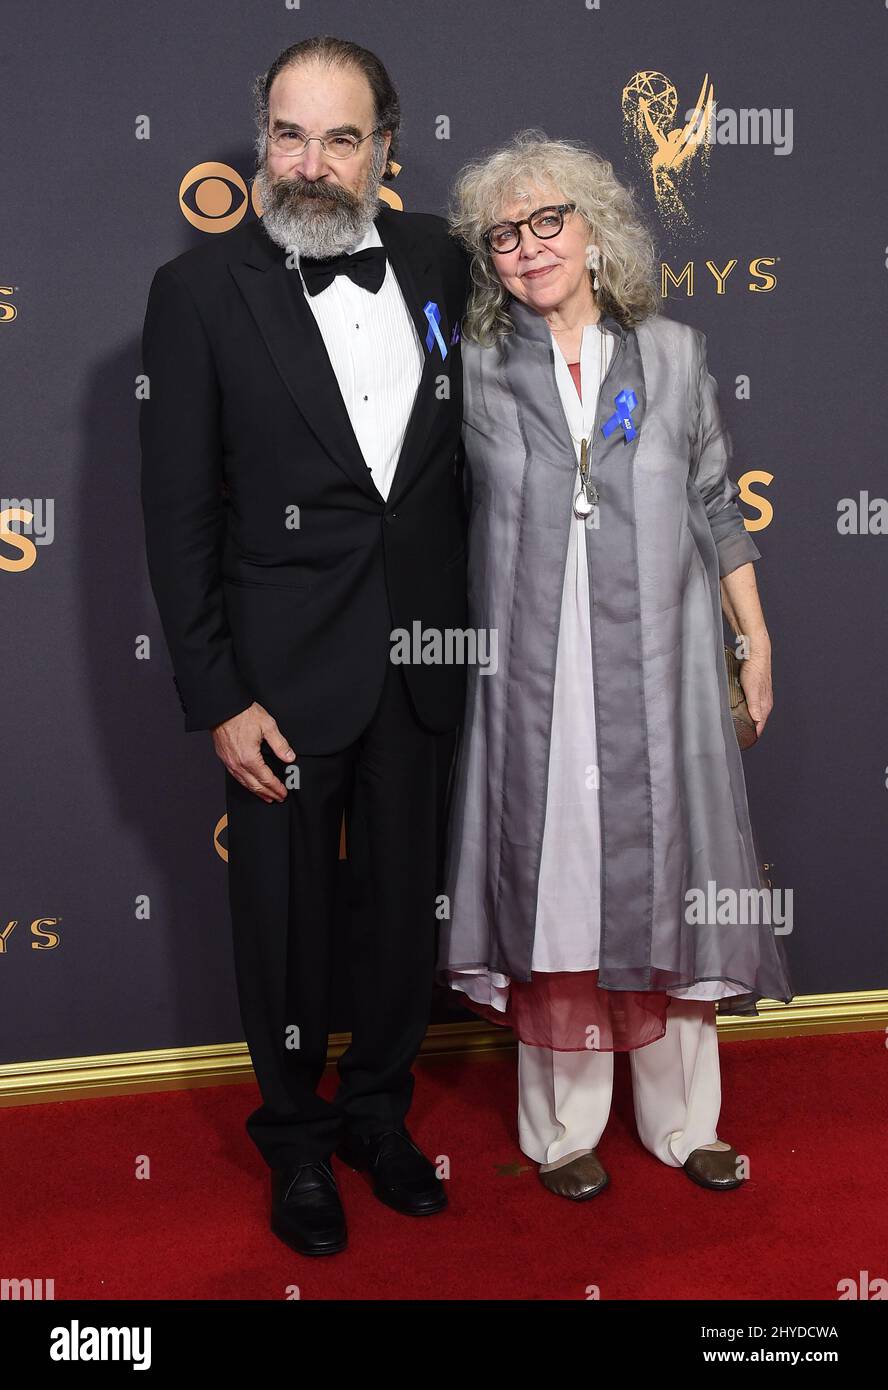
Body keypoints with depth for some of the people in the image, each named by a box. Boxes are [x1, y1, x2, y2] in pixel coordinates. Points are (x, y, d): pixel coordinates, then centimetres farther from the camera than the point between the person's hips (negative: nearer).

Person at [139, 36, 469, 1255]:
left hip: (420, 657, 3)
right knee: (287, 916, 11)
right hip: (285, 669, -3)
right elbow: (178, 512, -8)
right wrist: (217, 699, -11)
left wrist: (469, 625, 7)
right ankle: (297, 1141, 35)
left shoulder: (437, 260, 2)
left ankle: (380, 1114, 40)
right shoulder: (200, 288, -8)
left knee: (404, 901, 16)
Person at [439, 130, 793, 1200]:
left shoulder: (672, 354, 6)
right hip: (532, 680, -1)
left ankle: (681, 1120, 26)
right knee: (553, 890, 5)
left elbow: (716, 508, 10)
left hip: (658, 671, 1)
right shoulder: (471, 372, 3)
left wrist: (755, 641, 10)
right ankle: (563, 1128, 23)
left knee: (667, 882, 9)